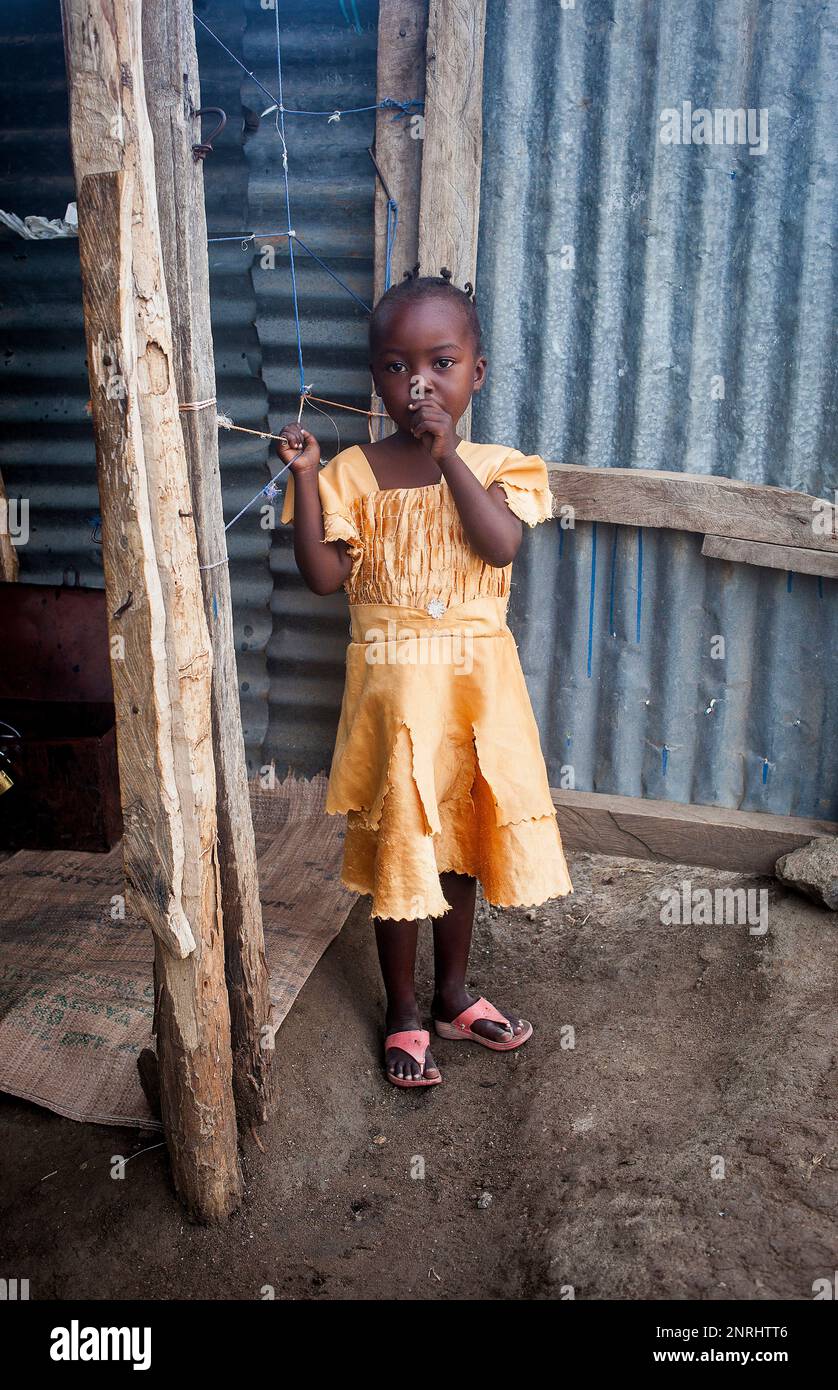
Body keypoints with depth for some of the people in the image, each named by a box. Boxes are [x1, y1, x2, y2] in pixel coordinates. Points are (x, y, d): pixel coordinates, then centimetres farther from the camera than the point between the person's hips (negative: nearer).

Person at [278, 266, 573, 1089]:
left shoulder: (495, 466, 0)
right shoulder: (354, 473, -4)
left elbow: (502, 544, -19)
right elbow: (324, 576, -11)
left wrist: (450, 456, -20)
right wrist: (304, 481, -19)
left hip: (476, 680, 2)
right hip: (392, 681, -2)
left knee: (459, 841, 16)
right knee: (396, 844, 8)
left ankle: (452, 993, 38)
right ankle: (402, 1014, 27)